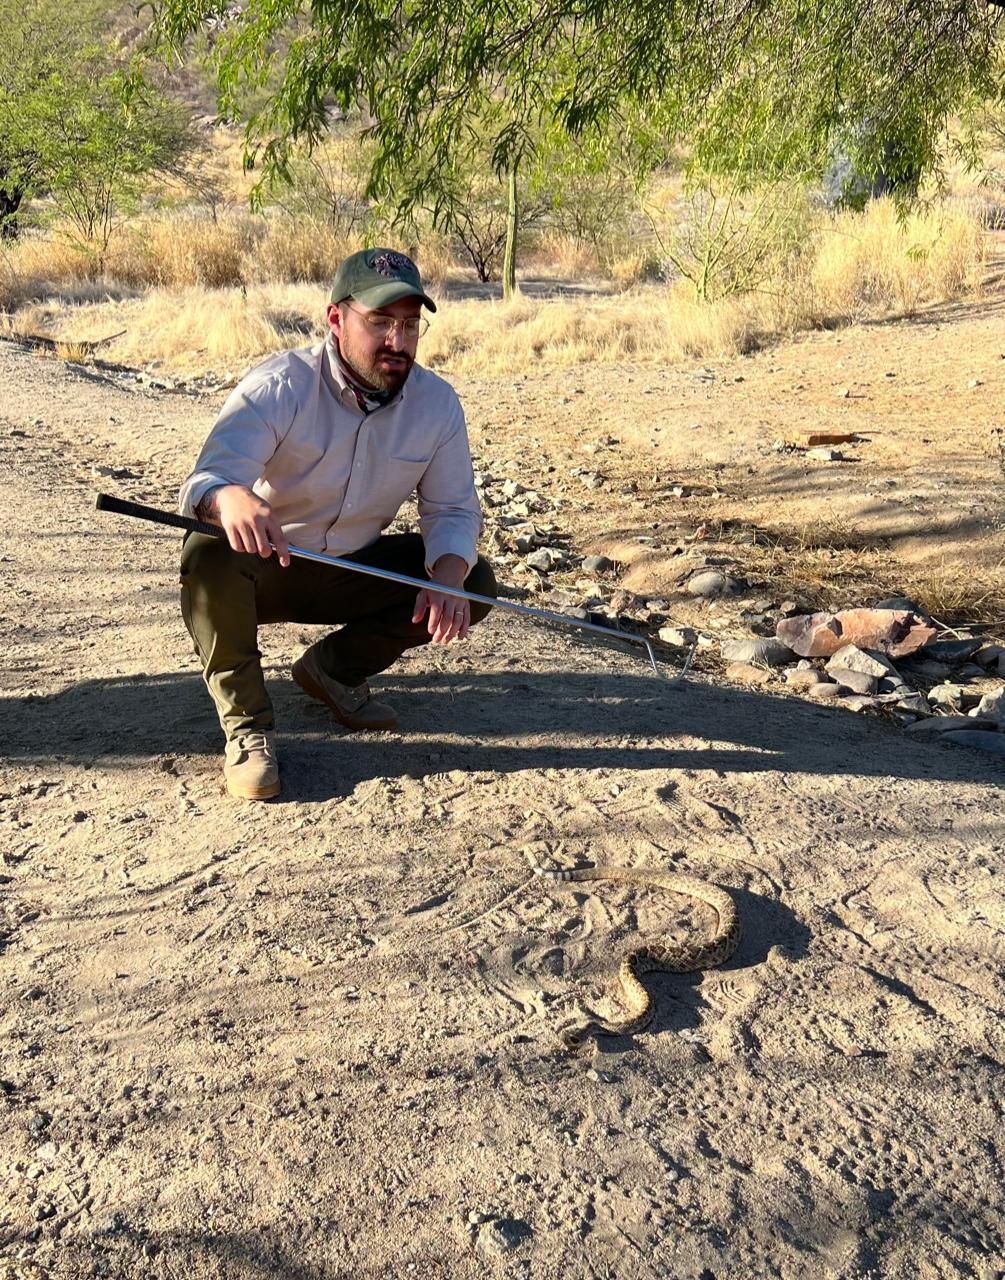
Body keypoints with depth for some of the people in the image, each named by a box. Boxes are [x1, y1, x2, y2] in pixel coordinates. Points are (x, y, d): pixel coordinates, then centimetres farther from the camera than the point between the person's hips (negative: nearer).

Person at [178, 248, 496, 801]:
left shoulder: (437, 402, -8)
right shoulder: (279, 387, -22)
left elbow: (453, 510, -4)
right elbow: (205, 479, -35)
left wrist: (448, 579, -27)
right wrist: (230, 498, -62)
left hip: (351, 570, 4)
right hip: (260, 569, -4)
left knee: (475, 583, -12)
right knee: (211, 550, -37)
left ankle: (335, 666, 7)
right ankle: (246, 722, -18)